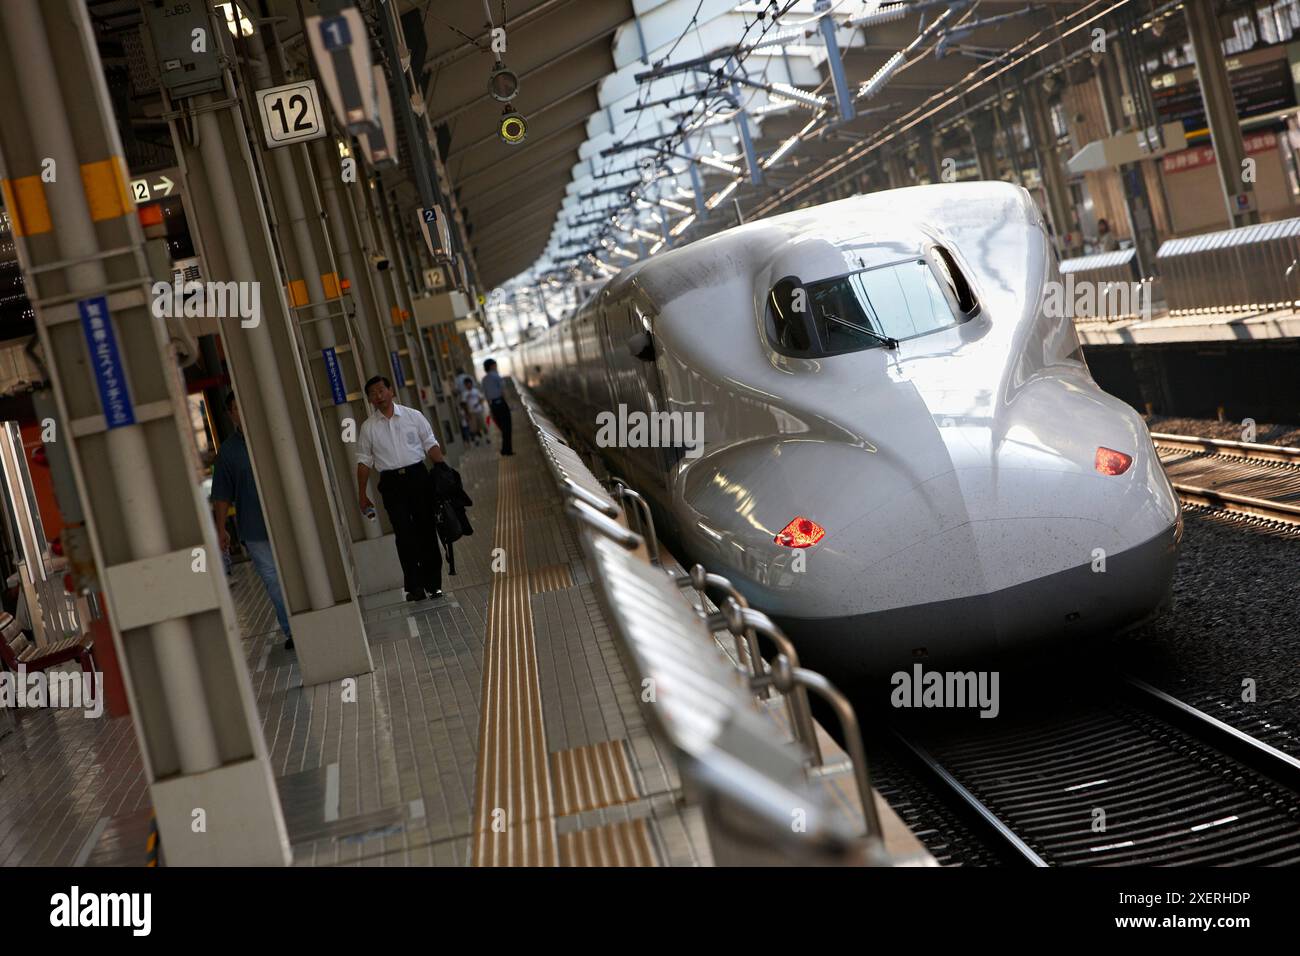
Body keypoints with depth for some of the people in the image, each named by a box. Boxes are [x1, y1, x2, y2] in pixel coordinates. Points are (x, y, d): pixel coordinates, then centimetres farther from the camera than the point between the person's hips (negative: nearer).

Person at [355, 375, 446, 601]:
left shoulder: (413, 416, 6)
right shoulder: (368, 427, 6)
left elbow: (431, 446, 6)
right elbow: (364, 462, 8)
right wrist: (362, 495, 5)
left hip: (417, 475, 0)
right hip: (391, 483, 0)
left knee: (426, 530, 3)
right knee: (404, 534, -4)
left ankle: (433, 583, 11)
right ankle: (414, 586, 0)